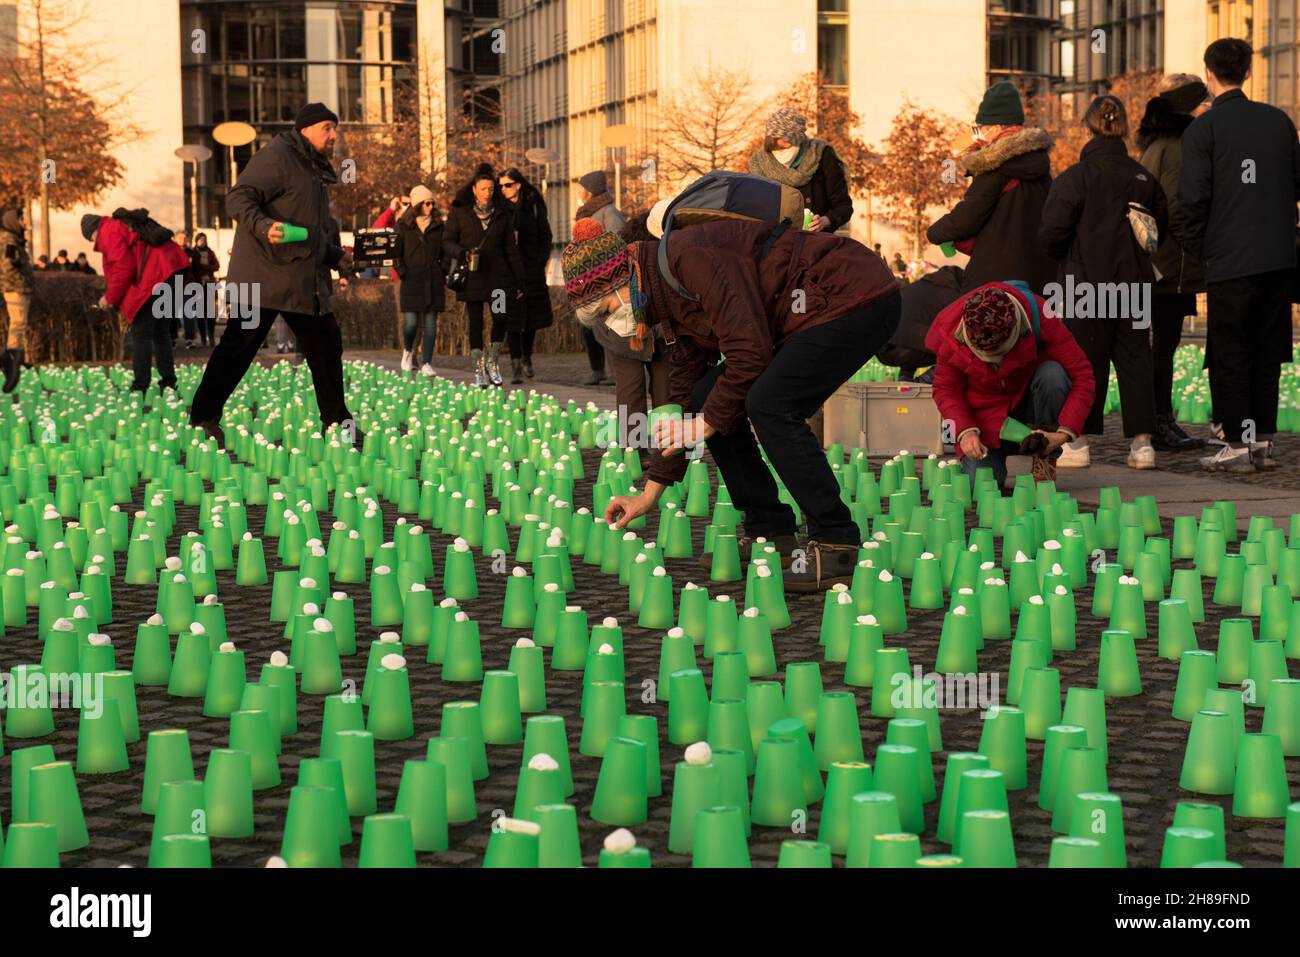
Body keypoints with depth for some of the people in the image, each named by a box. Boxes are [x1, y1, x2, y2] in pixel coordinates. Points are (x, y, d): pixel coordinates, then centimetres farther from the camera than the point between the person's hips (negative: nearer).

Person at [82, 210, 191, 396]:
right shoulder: (126, 226, 31)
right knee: (161, 331, 18)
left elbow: (123, 267, -10)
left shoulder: (107, 232, 2)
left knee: (141, 333, -3)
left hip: (155, 279, -9)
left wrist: (111, 298, 2)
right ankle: (168, 383, 19)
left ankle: (140, 388, -4)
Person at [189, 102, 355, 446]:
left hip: (304, 282, 9)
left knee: (326, 346, 10)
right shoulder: (276, 157, -8)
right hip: (263, 276, -9)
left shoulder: (313, 171, 22)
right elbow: (238, 198, -17)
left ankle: (335, 420, 20)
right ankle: (204, 418, -1)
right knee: (238, 346, -7)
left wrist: (335, 256, 19)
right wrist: (264, 226, -32)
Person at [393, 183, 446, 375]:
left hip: (433, 280, 2)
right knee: (410, 322, -8)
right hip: (411, 280, -2)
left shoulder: (438, 226, 10)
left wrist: (444, 272, 2)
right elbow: (396, 251, 6)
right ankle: (408, 351, 21)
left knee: (430, 322, -1)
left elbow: (444, 252, 14)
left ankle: (427, 363, 3)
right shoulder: (404, 225, 5)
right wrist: (401, 271, -5)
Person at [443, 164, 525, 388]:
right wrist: (462, 252, -19)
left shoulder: (502, 214, 9)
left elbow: (510, 248, 10)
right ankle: (479, 369, 8)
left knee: (502, 317, -10)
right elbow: (447, 241, 2)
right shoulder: (459, 212, 3)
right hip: (472, 275, -1)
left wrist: (519, 279, 7)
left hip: (498, 273, 1)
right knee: (475, 321, -1)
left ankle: (493, 359, 13)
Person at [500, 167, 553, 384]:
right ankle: (516, 365, -6)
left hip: (531, 270, 1)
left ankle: (526, 358, 27)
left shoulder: (534, 207, 3)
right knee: (512, 318, -6)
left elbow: (545, 237, 6)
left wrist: (540, 263, -3)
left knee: (532, 317, 9)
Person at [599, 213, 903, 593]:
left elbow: (751, 351, -25)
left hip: (858, 296, -11)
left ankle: (838, 546, -17)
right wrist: (649, 494, 19)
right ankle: (769, 533, 10)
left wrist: (708, 423, -14)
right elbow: (683, 399, 18)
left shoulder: (691, 256, -20)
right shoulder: (677, 306, 12)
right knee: (706, 396, 5)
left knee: (770, 405, -24)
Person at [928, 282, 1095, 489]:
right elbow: (946, 390, -8)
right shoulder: (950, 332, -21)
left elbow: (1082, 376, -24)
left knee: (1052, 374, -33)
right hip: (986, 415, 0)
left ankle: (1044, 461, -14)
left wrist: (1064, 433, -33)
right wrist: (965, 431, -26)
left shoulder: (1038, 316, -27)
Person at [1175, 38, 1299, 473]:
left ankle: (1238, 442, -1)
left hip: (1230, 261, -5)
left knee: (1230, 355, 1)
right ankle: (1263, 441, 13)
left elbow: (1193, 199, -10)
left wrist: (1195, 249, 2)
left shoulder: (1203, 129, -6)